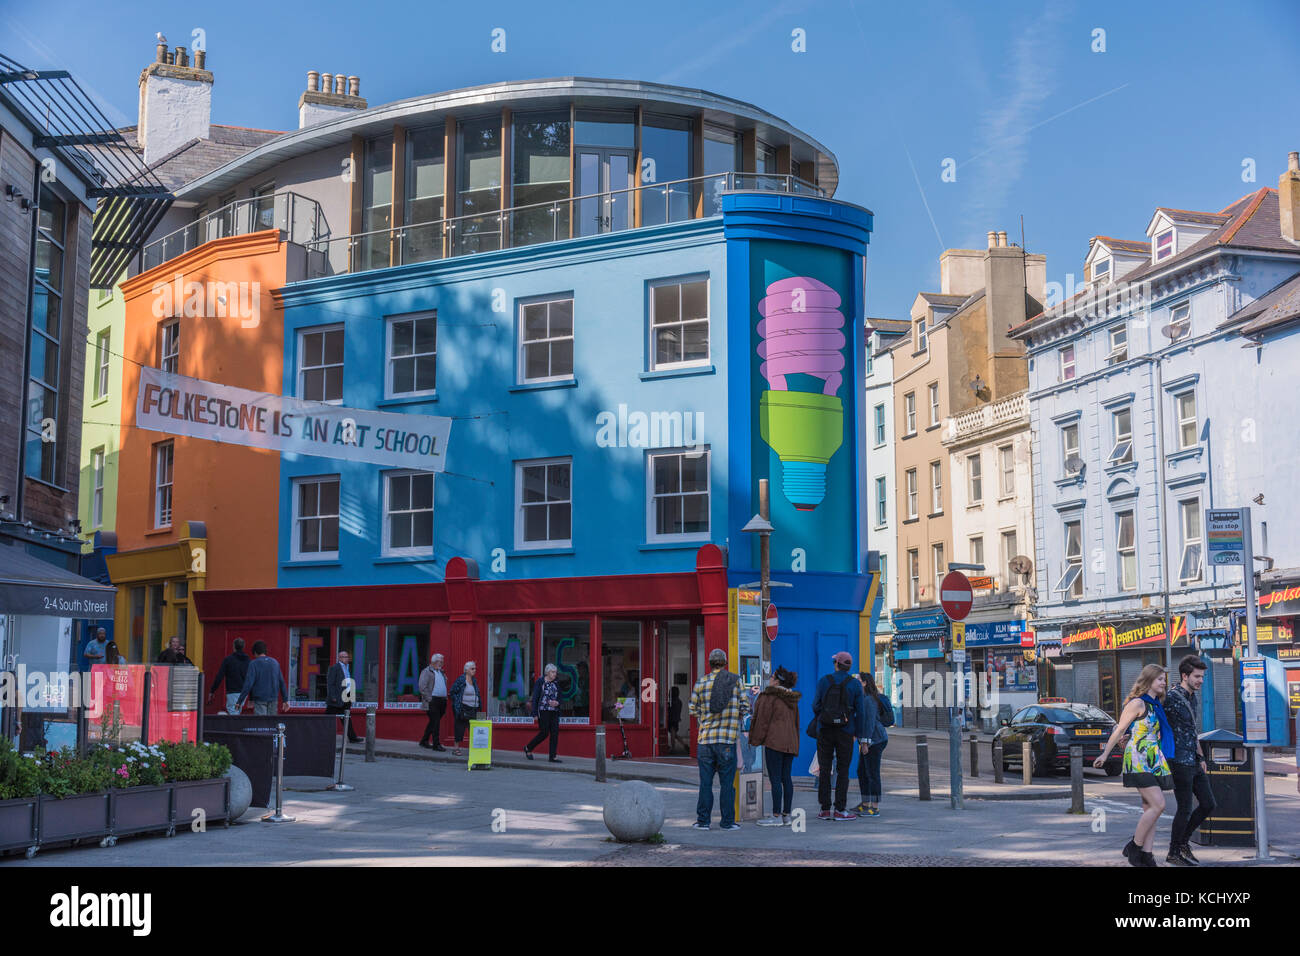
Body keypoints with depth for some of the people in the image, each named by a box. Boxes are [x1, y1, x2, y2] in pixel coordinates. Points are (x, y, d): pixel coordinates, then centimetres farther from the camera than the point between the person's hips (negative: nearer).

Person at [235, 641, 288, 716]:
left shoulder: (253, 664, -6)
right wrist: (285, 700, 15)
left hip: (259, 700, -4)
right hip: (273, 699, 4)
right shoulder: (275, 662, 8)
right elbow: (282, 682, 10)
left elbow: (248, 684, -14)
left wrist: (239, 701, -12)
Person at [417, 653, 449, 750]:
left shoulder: (441, 672, 20)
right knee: (435, 722, -10)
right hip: (433, 701, -8)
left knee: (433, 722, 13)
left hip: (442, 701, 8)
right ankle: (436, 744, -8)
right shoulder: (426, 672, -4)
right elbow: (422, 687, -11)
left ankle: (424, 741, 24)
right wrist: (429, 699, -16)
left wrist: (445, 698, 15)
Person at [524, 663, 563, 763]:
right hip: (543, 711, -6)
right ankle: (528, 749, 14)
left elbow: (559, 698, 21)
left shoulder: (555, 684, 15)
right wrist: (535, 714, -12)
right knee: (544, 733, -7)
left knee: (555, 732, -3)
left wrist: (557, 703, -5)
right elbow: (535, 698, -5)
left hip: (554, 712, 6)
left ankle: (553, 756, -1)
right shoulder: (540, 683, -2)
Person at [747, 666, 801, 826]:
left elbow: (763, 719, -10)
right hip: (790, 741, 8)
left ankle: (776, 816, -8)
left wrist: (755, 739, -3)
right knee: (786, 778, 9)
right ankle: (786, 815, 9)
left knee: (775, 779, -7)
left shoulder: (770, 696, -9)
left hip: (774, 740, -8)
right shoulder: (792, 699, 16)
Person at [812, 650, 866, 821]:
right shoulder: (855, 684, -2)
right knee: (843, 770, 4)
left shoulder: (824, 681, -2)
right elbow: (860, 711, -3)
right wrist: (857, 733, 5)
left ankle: (825, 809, 5)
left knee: (824, 770, 6)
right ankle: (840, 810, 0)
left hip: (825, 730, 1)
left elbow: (816, 706, -1)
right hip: (845, 732, -1)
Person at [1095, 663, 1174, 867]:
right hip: (1138, 760, -8)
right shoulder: (1137, 703, -8)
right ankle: (1134, 847, -3)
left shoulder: (1156, 705, 16)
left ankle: (1146, 854, 3)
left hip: (1154, 760, 8)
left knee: (1150, 808, 3)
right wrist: (1105, 754, -1)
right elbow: (1120, 729, -4)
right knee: (1158, 805, -14)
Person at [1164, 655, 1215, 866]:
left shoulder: (1193, 698, 14)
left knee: (1208, 804, 10)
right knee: (1185, 809, -3)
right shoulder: (1171, 698, -15)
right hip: (1180, 762, -9)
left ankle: (1183, 840, 26)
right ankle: (1174, 853, 11)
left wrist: (1201, 758, 19)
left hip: (1194, 762, 9)